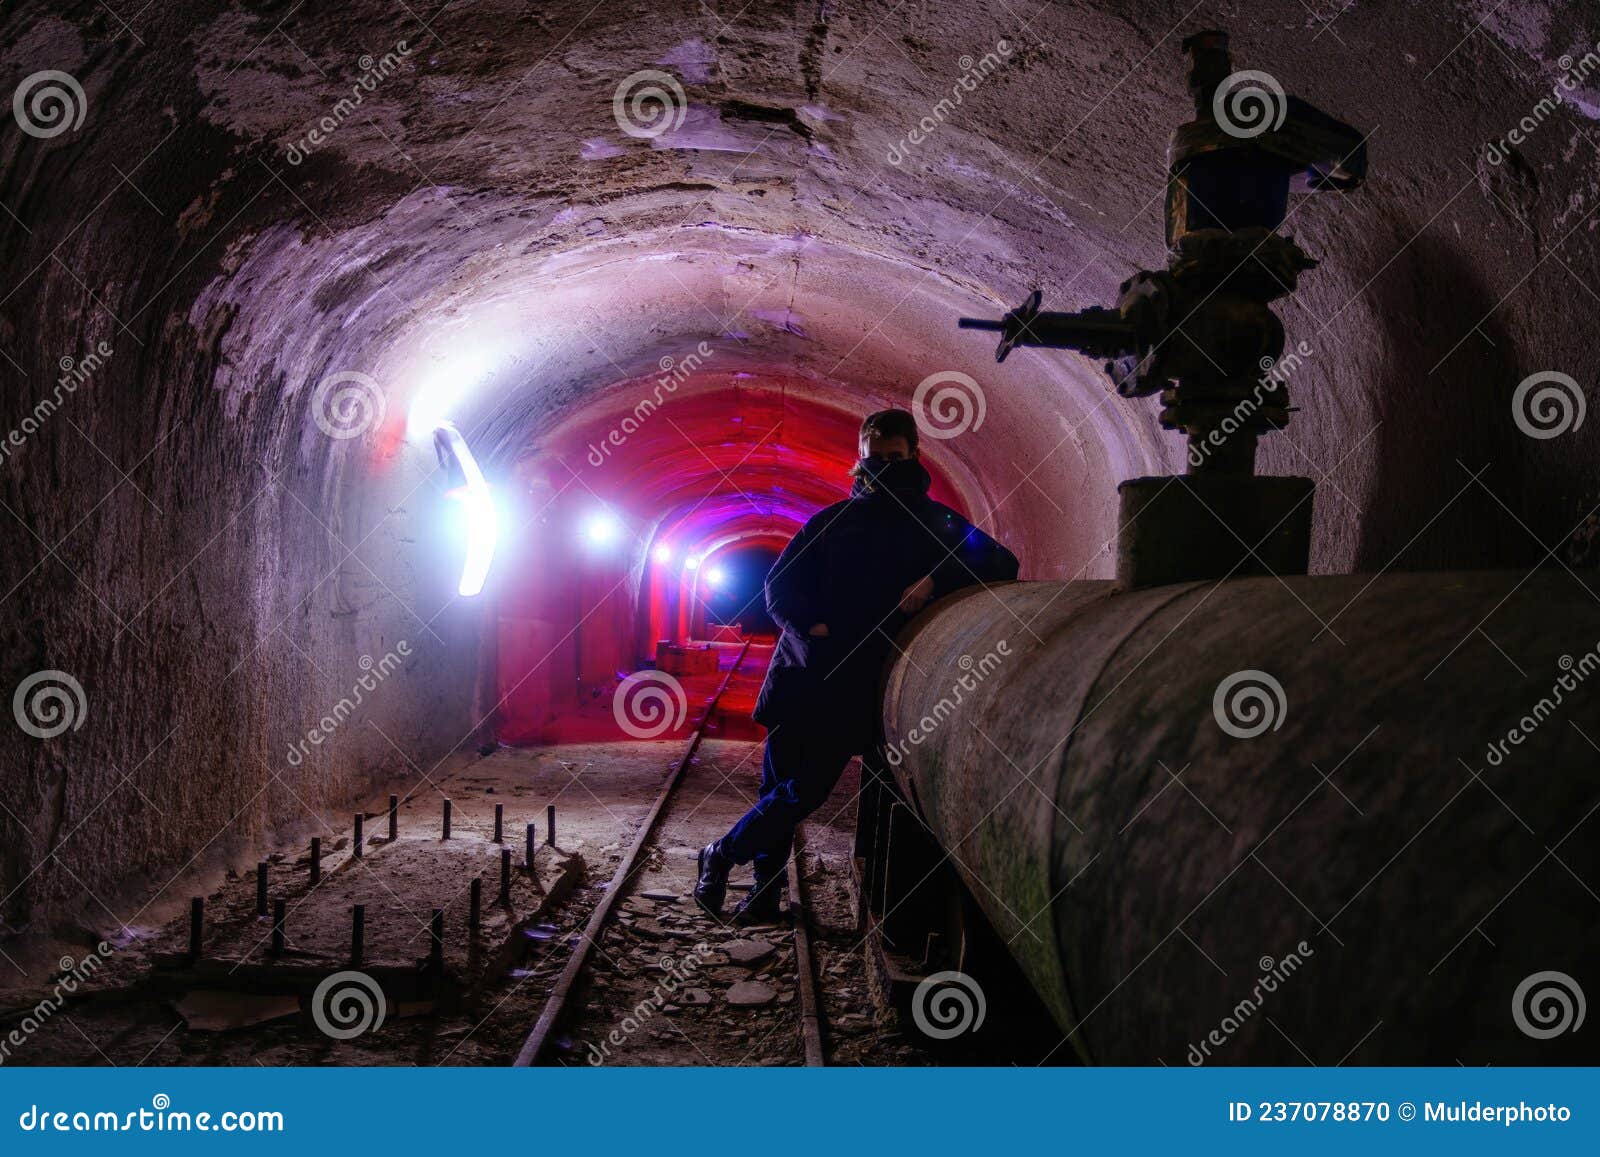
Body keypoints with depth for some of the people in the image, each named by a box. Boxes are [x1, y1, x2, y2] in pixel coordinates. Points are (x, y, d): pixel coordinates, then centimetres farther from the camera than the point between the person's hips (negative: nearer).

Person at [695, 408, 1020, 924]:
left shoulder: (935, 522, 7)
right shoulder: (833, 520, 11)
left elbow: (1001, 564, -4)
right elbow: (779, 583, 9)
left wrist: (936, 579, -19)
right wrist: (809, 624, -11)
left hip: (858, 687, -2)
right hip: (801, 673, 2)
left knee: (804, 793, -3)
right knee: (779, 783, 3)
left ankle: (721, 854, 17)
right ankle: (765, 891, 20)